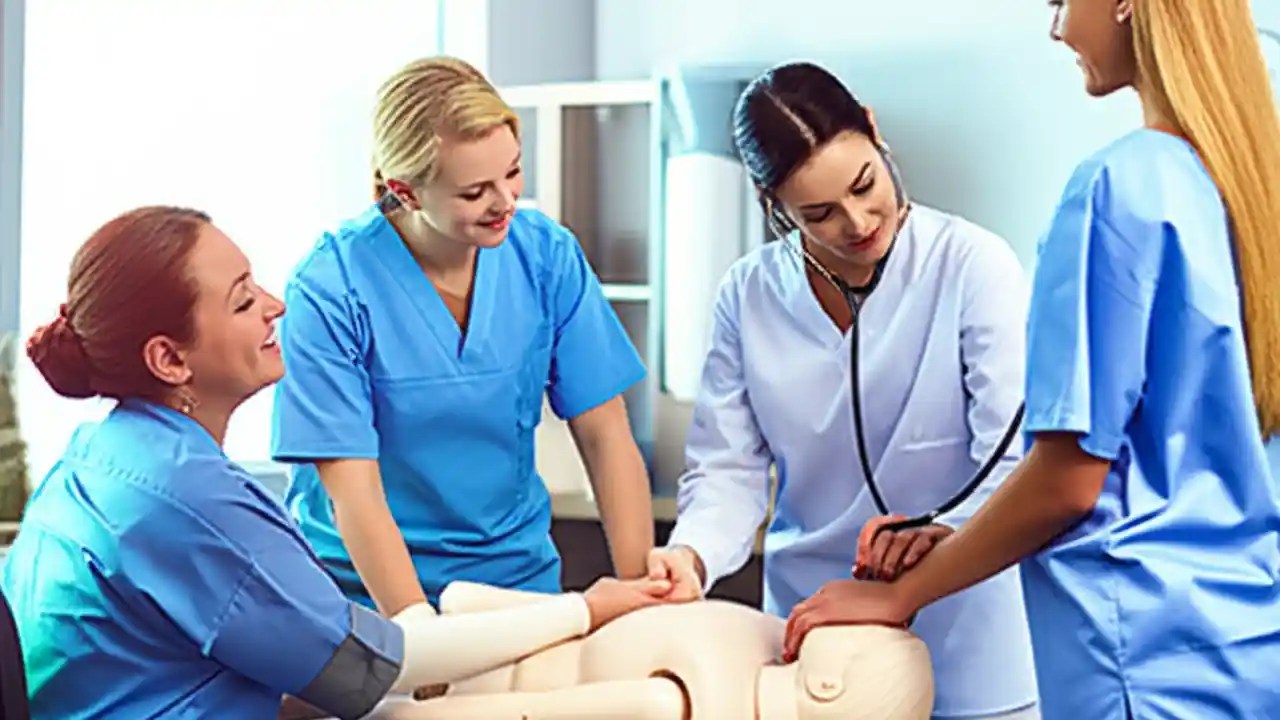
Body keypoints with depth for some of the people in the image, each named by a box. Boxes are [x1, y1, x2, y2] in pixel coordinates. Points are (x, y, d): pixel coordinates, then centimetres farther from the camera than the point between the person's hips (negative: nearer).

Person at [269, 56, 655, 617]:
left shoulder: (547, 255, -5)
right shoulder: (329, 290, -16)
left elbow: (606, 437, -2)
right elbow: (355, 494, -16)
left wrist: (640, 591, -11)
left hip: (519, 575, 3)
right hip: (369, 595, -2)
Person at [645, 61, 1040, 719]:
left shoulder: (973, 265, -12)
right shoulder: (748, 296, -1)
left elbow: (1016, 460, -18)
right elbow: (728, 469, -1)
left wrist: (946, 534, -38)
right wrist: (692, 552, -22)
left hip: (961, 641, -2)